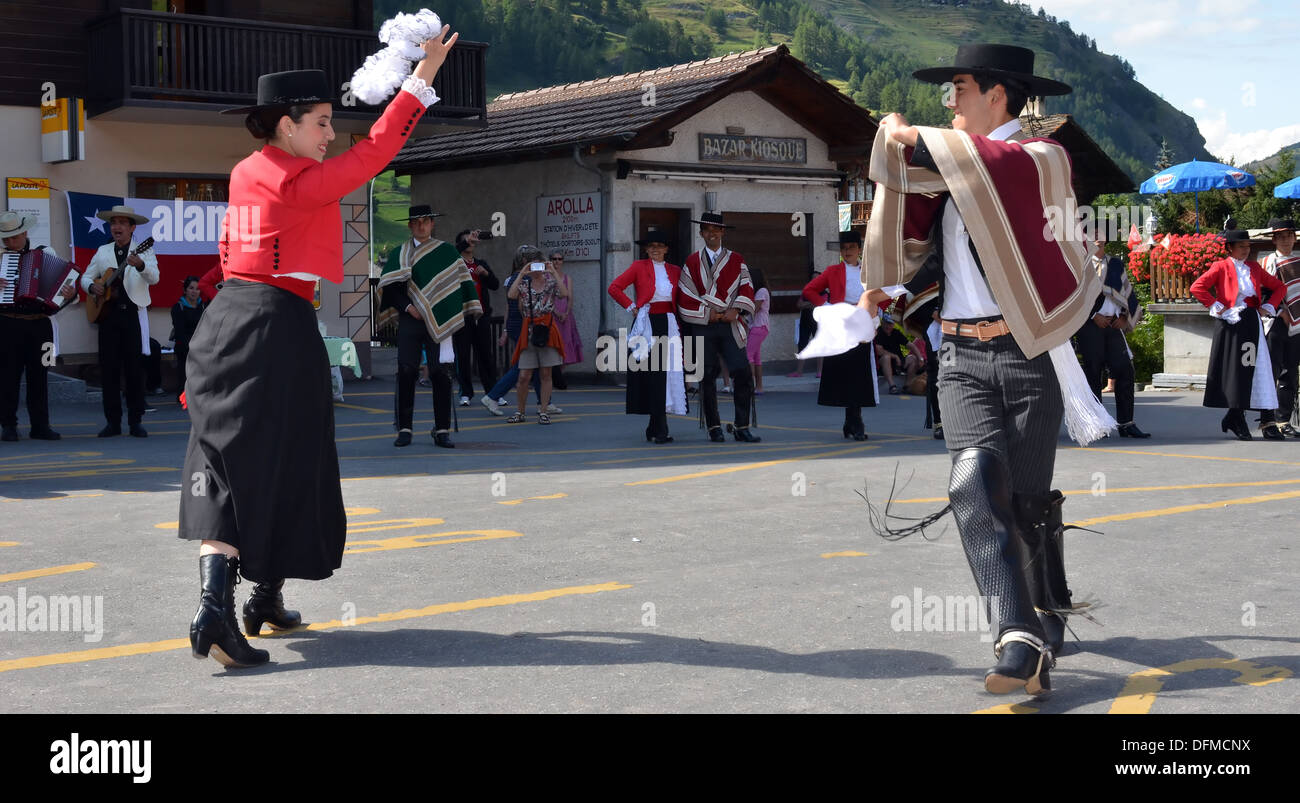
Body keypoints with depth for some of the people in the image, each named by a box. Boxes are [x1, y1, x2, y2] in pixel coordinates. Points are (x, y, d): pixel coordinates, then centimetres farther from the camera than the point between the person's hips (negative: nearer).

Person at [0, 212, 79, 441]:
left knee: (39, 375, 6)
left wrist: (70, 294, -13)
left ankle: (40, 425, 11)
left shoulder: (45, 253, 8)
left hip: (40, 325, 1)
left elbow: (65, 280, 9)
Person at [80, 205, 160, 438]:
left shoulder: (144, 251, 2)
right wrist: (92, 287, -4)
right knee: (109, 368, 2)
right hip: (108, 314, 3)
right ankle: (113, 422, 7)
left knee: (135, 368, -2)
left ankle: (135, 421, 4)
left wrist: (140, 265, -35)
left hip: (133, 314, -3)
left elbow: (154, 278, -14)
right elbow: (86, 277, 20)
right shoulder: (103, 252, 14)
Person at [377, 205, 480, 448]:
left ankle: (442, 431, 0)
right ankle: (404, 430, 1)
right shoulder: (399, 254, 12)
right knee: (406, 372, -5)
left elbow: (461, 283, 9)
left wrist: (466, 315, 0)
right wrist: (407, 307, -6)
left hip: (440, 322, -1)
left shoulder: (447, 251, 10)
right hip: (410, 320, 1)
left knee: (440, 373, -5)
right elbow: (390, 286, 8)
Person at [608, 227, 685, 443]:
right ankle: (660, 431, -5)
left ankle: (653, 428, 15)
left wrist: (679, 324, 3)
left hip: (669, 326, 4)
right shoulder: (639, 267, 2)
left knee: (668, 373, 3)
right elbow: (614, 288, -2)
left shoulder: (675, 271, 14)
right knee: (653, 375, -6)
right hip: (647, 326, -4)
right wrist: (632, 307, -5)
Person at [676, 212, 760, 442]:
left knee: (743, 375, -9)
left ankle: (742, 427, -2)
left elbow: (746, 289, 5)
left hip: (730, 326, 0)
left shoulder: (736, 260, 11)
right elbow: (685, 296, 2)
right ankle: (714, 428, 10)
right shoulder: (692, 261, 9)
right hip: (703, 327, 0)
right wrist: (708, 313, -7)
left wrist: (736, 311, -11)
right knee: (707, 378, 1)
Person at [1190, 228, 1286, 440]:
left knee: (1261, 369, -2)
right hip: (1231, 324, -4)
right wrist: (1217, 307, -12)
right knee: (1235, 371, 0)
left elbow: (1279, 287, 22)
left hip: (1253, 323, 4)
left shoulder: (1254, 267, 14)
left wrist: (1268, 306, 7)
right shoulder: (1221, 267, 0)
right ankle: (1236, 418, 11)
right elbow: (1197, 287, -12)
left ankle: (1268, 422, -3)